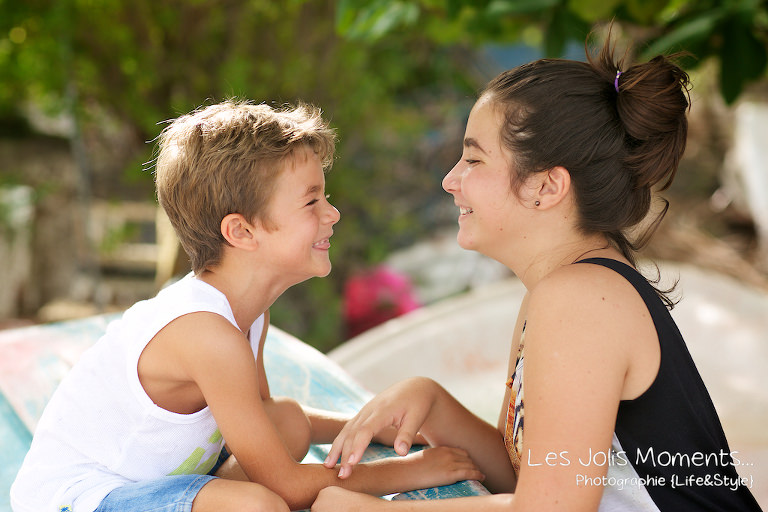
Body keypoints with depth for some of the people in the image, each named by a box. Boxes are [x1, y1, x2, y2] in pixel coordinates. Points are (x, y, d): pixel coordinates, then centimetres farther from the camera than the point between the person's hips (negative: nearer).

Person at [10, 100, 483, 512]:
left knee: (288, 422, 8)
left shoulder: (249, 309, -1)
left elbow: (263, 412, 19)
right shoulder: (207, 332, -29)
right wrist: (411, 470, -12)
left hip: (142, 473, 10)